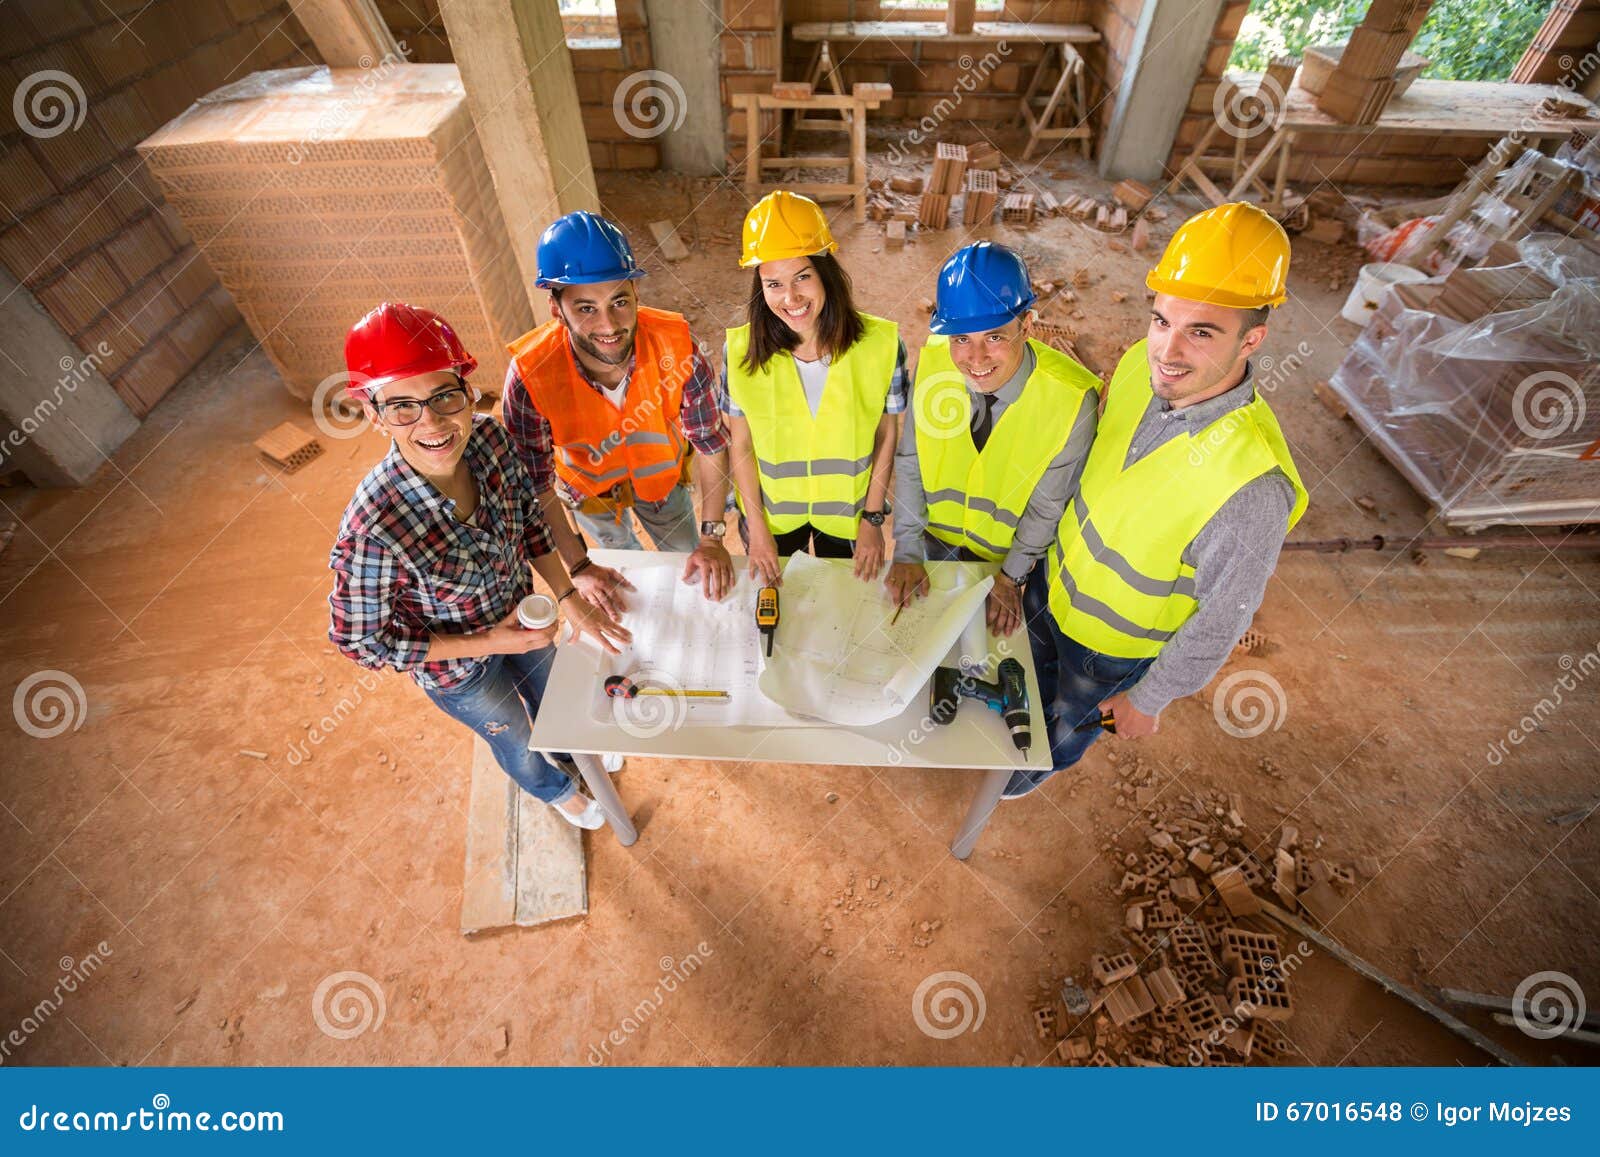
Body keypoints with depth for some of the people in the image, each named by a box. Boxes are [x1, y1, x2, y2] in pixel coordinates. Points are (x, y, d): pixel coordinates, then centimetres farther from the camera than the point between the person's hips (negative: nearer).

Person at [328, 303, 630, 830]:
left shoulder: (488, 436, -26)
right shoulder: (371, 530, -40)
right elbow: (360, 640, -23)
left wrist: (569, 597, -13)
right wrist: (485, 643, -23)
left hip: (521, 617, 4)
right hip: (459, 668, -4)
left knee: (549, 694, 33)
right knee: (515, 738, 26)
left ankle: (567, 750, 70)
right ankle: (556, 790, 62)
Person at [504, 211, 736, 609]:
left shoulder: (676, 344, -34)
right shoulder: (530, 373, -36)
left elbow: (710, 444, -22)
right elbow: (536, 483, -23)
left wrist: (712, 537, -20)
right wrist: (579, 567, -19)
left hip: (662, 475, 1)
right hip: (589, 487, 0)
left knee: (689, 565, 22)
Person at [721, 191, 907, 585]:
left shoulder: (881, 343, -21)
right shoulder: (741, 350, -20)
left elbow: (886, 437, -9)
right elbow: (740, 446, -10)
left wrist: (873, 519, -5)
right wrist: (758, 528, -6)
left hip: (848, 511, 0)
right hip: (772, 510, 0)